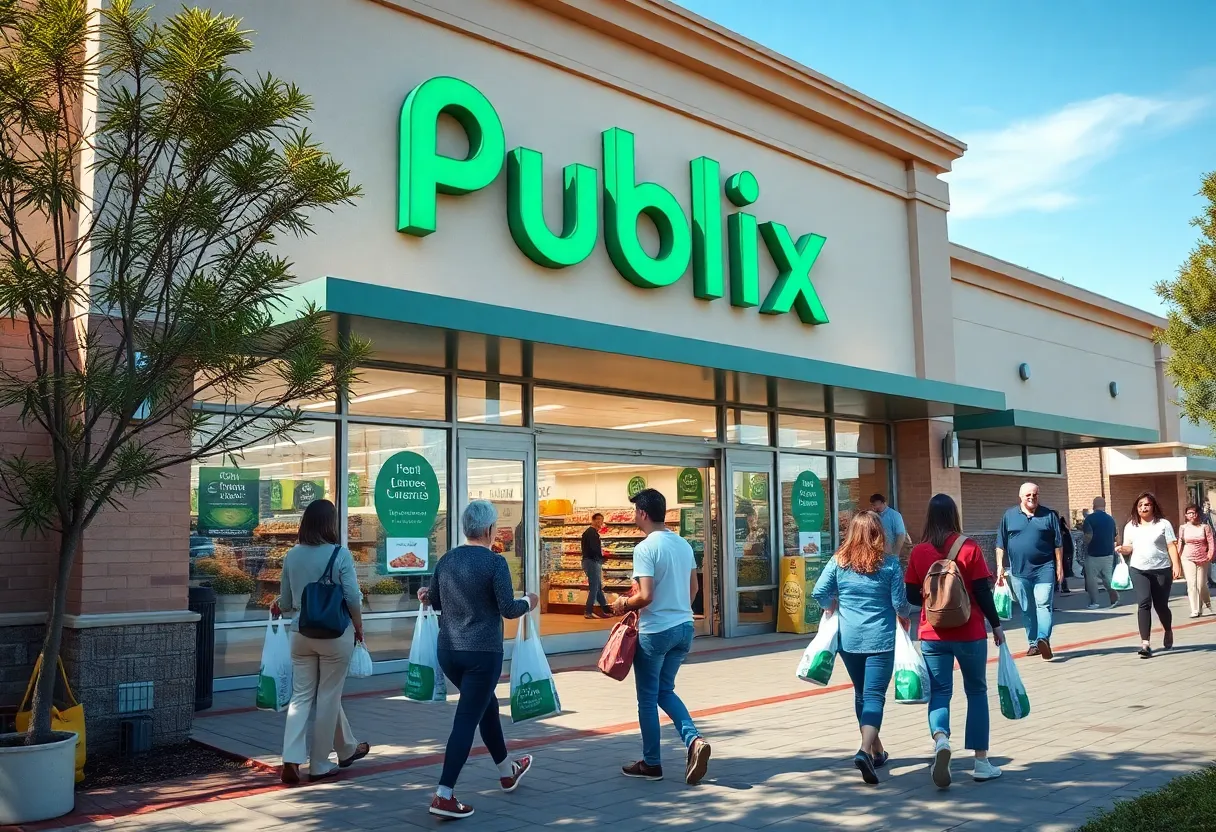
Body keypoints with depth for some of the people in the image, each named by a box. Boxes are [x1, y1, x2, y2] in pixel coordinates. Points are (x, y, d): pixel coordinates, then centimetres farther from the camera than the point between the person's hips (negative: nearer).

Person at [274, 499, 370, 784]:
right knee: (327, 697, 7)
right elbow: (353, 598, -12)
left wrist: (278, 608, 32)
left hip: (303, 633, 4)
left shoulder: (292, 555, 1)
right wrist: (359, 628, 4)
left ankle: (291, 760, 6)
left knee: (302, 696, 11)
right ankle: (320, 764, 16)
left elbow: (285, 602, 9)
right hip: (335, 632, -3)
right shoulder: (340, 554, -11)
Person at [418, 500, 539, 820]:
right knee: (466, 720, -3)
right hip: (483, 652, -7)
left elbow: (435, 602, 14)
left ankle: (507, 772, 40)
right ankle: (444, 795, -6)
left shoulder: (447, 560, 4)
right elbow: (508, 609, -13)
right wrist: (528, 602, 6)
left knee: (487, 704, 24)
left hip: (449, 650, 7)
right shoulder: (495, 562, -14)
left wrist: (425, 593, 34)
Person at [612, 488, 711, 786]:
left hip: (655, 632, -7)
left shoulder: (645, 548, -17)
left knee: (648, 698, 8)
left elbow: (645, 596, -23)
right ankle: (694, 739, 0)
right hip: (684, 627, 7)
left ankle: (651, 764, 18)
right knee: (665, 691, 20)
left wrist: (624, 603, -5)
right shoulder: (684, 544, 6)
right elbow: (693, 588, 14)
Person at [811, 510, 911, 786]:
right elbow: (900, 602, -6)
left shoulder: (839, 561, -2)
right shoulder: (889, 563, -7)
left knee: (861, 694, 18)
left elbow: (819, 592, -4)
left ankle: (876, 750, 31)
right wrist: (904, 617, 16)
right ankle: (866, 750, -23)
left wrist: (832, 607, 17)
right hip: (881, 639, -3)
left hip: (848, 639, 3)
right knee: (874, 696, -4)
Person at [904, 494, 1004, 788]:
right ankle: (981, 762, 17)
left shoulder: (918, 552, -2)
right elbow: (982, 592, -7)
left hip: (933, 634, 1)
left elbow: (912, 596, 3)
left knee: (939, 692, 8)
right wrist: (996, 625, 5)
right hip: (969, 633, -1)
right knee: (977, 692, 13)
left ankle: (940, 740, -21)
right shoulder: (969, 548, -8)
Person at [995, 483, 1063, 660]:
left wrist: (1059, 565, 2)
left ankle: (1044, 639, -22)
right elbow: (1001, 544, 7)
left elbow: (1058, 543, 6)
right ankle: (1033, 643, 16)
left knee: (1043, 604, -13)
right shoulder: (1009, 516, 6)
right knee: (1027, 609, 8)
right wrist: (1000, 566, 1)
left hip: (1044, 569, -2)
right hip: (1019, 571, 2)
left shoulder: (1048, 515, 5)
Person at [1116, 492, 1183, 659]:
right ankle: (1145, 643, -16)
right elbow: (1129, 547, 13)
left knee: (1161, 605, 7)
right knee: (1144, 603, -12)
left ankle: (1168, 631, 39)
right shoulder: (1130, 526, 9)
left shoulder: (1163, 524, 1)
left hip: (1162, 570, -1)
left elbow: (1171, 546, -3)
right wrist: (1123, 549, -11)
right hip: (1139, 570, 1)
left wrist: (1176, 565, -13)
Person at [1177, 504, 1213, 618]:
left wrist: (1210, 554, -12)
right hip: (1188, 559, 0)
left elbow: (1211, 541, -3)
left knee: (1202, 584, 5)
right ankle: (1195, 610, -4)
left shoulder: (1205, 527, -2)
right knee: (1191, 584, -7)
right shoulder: (1183, 528, 1)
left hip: (1202, 559, 0)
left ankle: (1208, 605, 34)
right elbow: (1179, 543, 3)